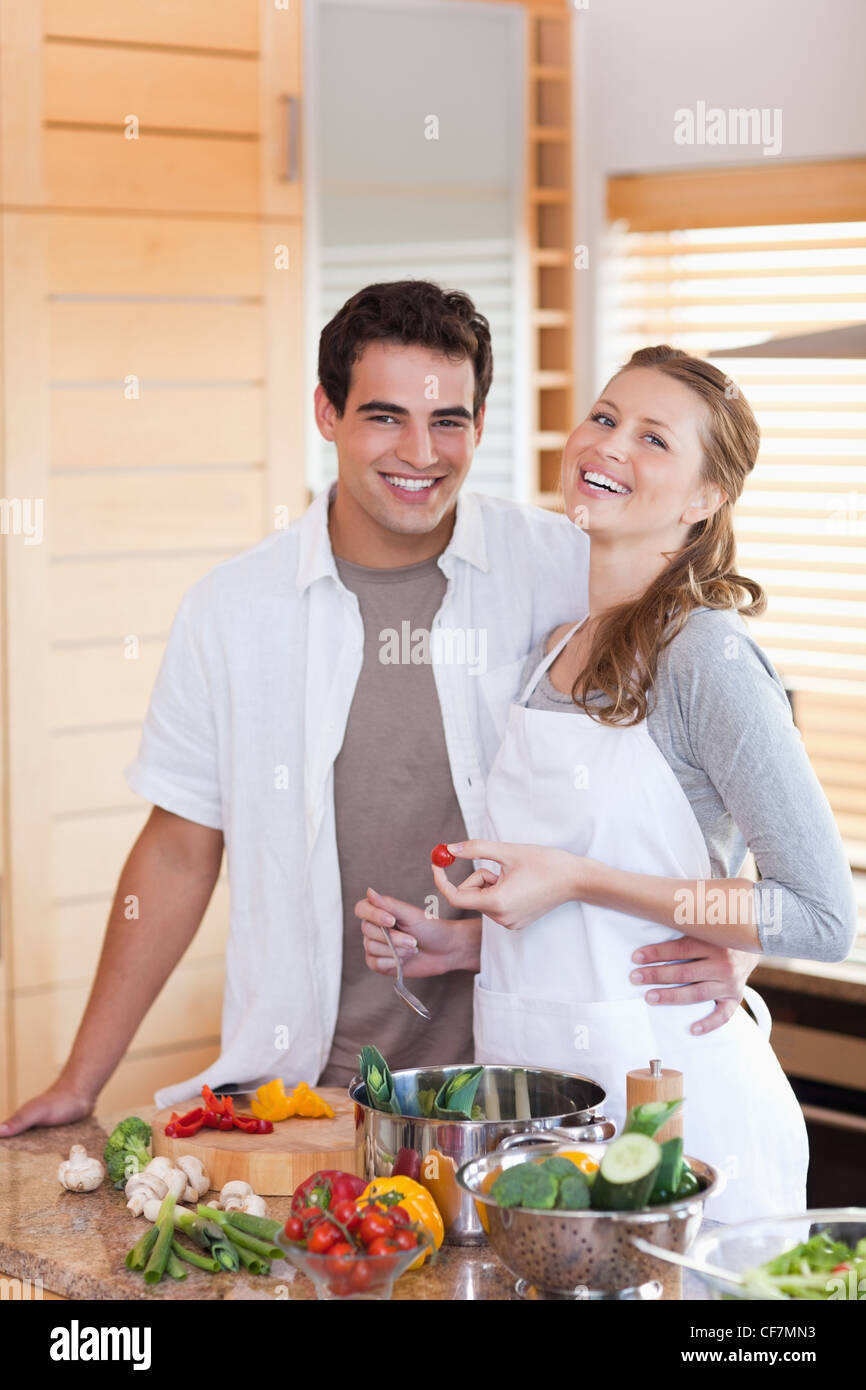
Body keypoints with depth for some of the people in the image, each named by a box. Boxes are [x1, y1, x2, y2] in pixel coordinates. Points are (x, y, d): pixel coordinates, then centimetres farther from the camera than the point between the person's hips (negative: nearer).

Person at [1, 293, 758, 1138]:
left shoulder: (566, 574, -4)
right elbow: (180, 853, 10)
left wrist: (732, 935, -17)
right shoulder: (232, 609, 3)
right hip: (298, 1084, 2)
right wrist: (80, 1082, 10)